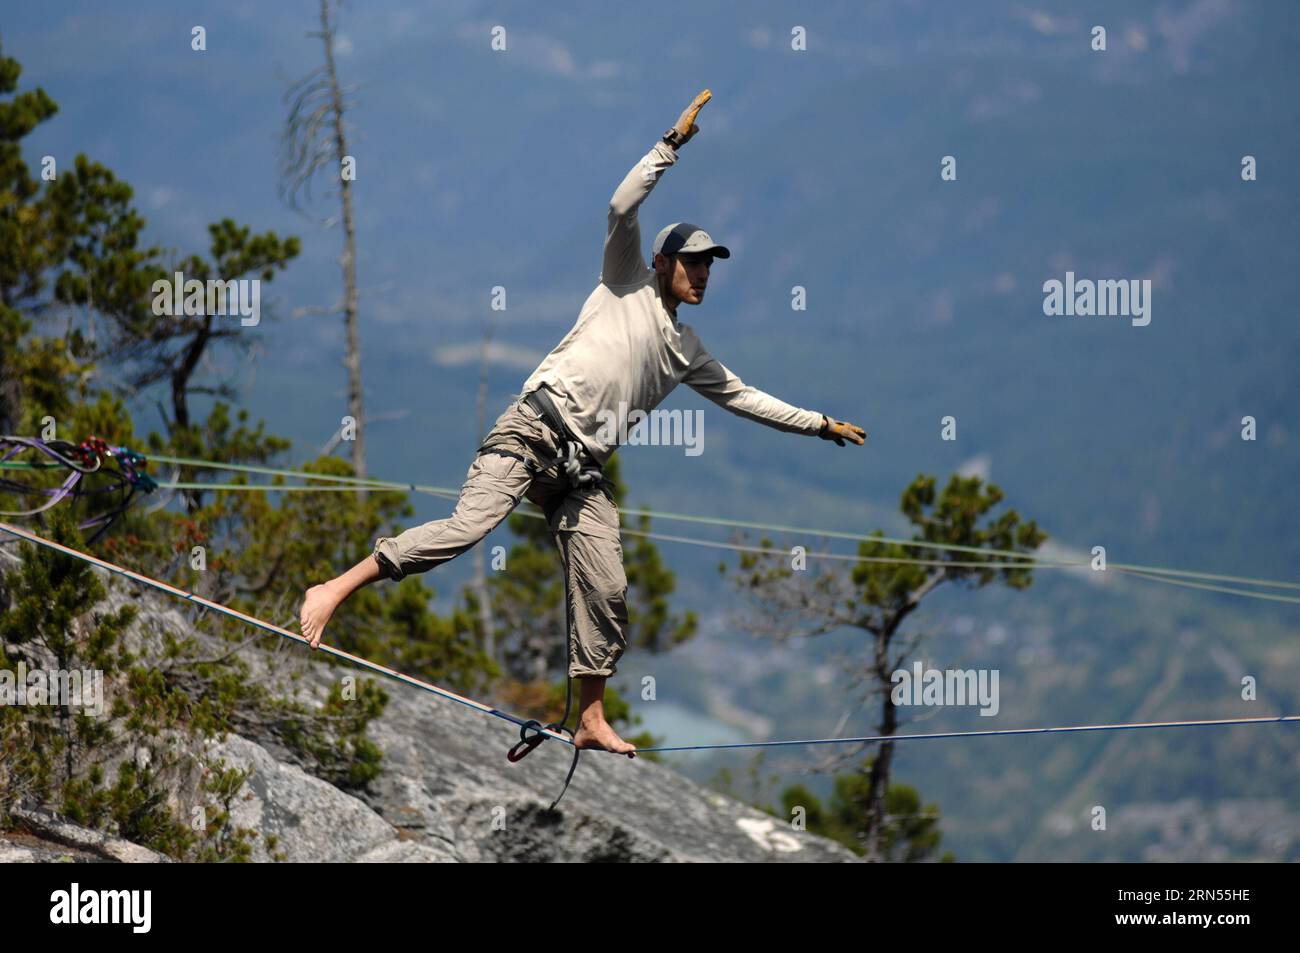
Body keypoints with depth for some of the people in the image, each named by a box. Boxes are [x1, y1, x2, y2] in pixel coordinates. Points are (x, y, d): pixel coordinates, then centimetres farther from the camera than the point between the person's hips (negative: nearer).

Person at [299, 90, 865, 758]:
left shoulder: (688, 353, 26)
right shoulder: (629, 285, 9)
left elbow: (742, 398, 36)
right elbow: (623, 207, -4)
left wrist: (820, 425, 35)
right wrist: (674, 143, -5)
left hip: (583, 470, 7)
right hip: (533, 432, -7)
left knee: (605, 592, -2)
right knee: (468, 527, -25)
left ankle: (591, 721, 7)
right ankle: (335, 590, -24)